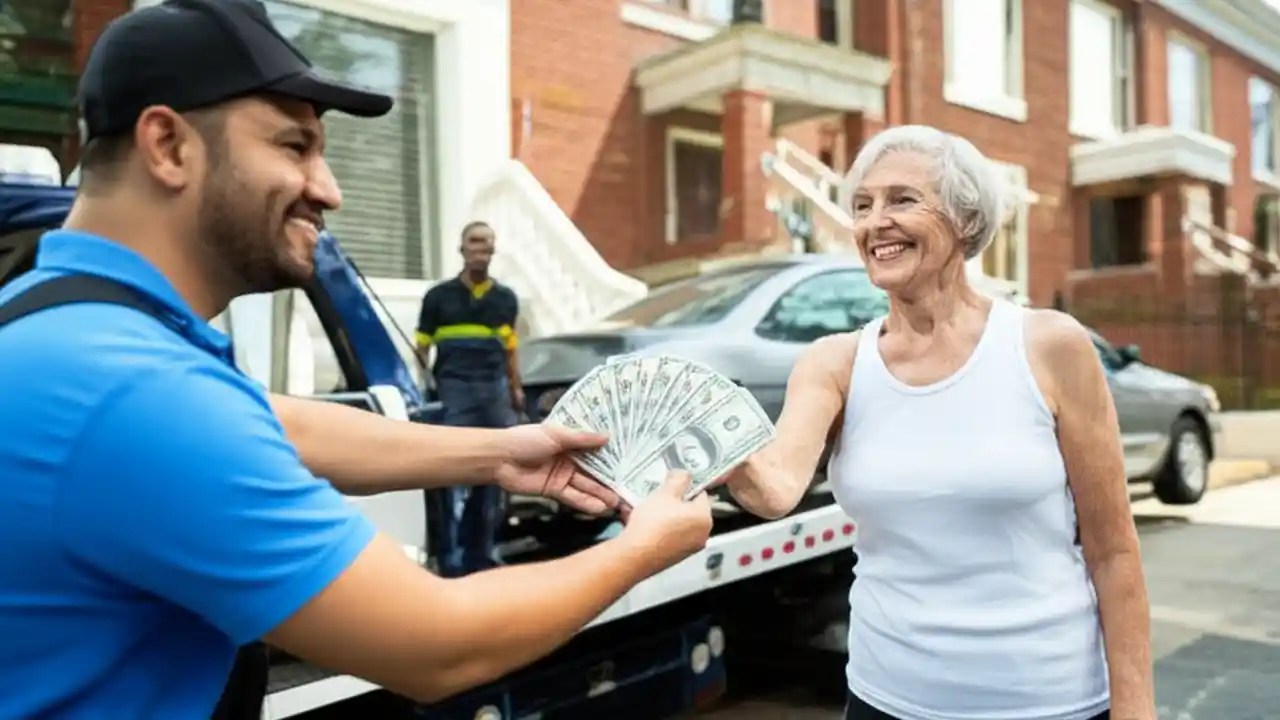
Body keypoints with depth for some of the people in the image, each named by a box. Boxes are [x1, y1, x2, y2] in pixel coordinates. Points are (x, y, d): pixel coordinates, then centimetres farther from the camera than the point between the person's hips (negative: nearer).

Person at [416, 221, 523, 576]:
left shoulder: (506, 298, 15)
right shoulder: (439, 296, 5)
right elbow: (422, 349, 6)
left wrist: (516, 389, 14)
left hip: (495, 389, 4)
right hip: (453, 389, -3)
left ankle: (485, 551, 17)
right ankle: (452, 556, -1)